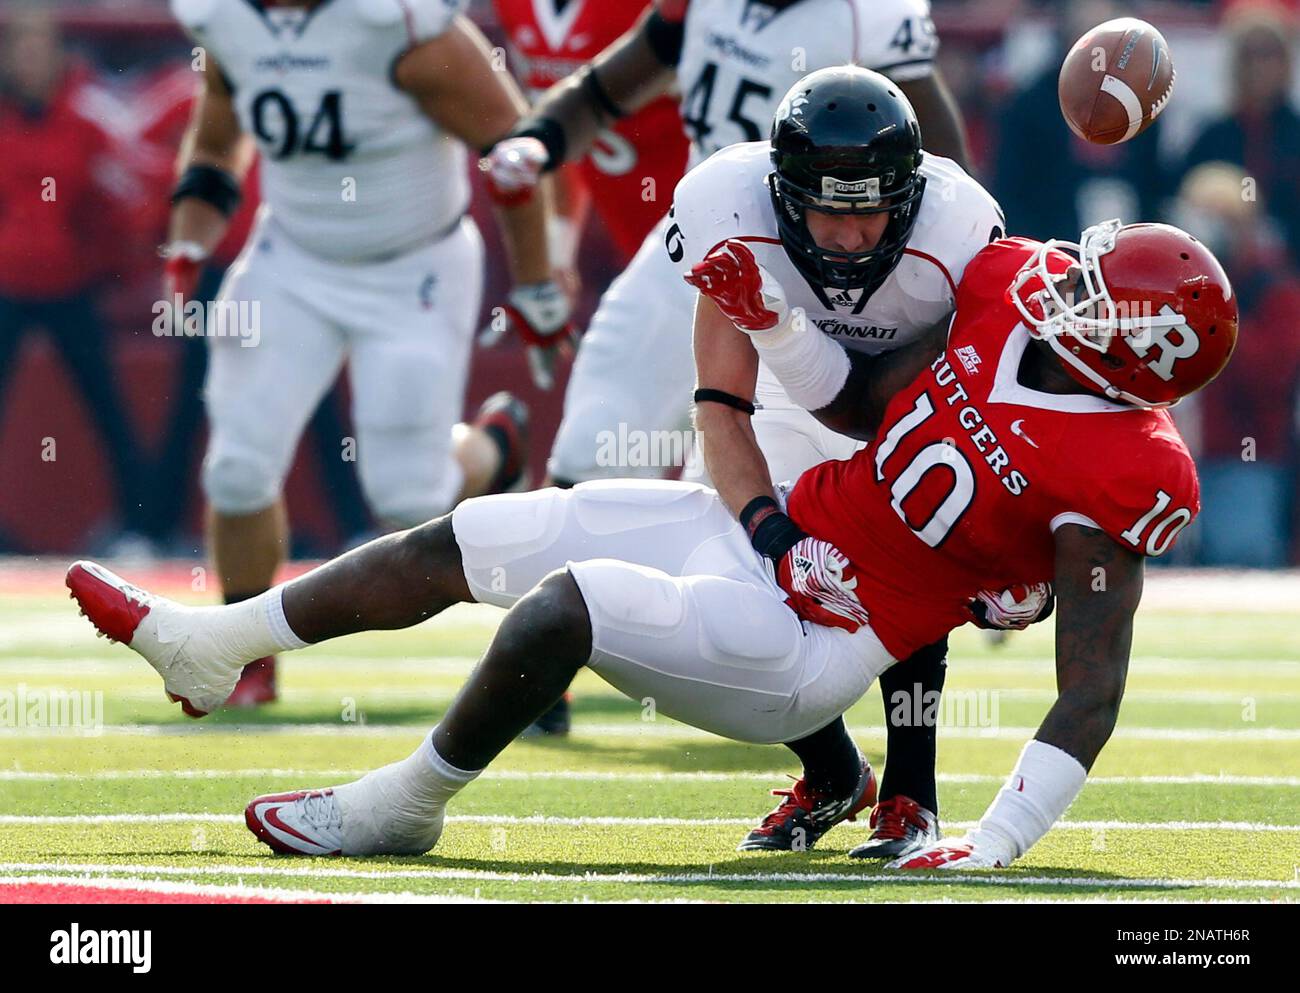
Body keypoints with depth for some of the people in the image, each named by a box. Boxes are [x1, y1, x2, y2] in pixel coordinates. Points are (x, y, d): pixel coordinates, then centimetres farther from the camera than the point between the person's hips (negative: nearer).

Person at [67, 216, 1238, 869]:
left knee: (559, 609, -27)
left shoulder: (1121, 475, -24)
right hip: (768, 529, 8)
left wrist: (998, 844, -30)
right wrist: (768, 320, -4)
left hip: (802, 646, -8)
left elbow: (1093, 687, -24)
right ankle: (206, 647, 24)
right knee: (455, 544, 9)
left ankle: (398, 809, -4)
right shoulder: (1014, 286, -3)